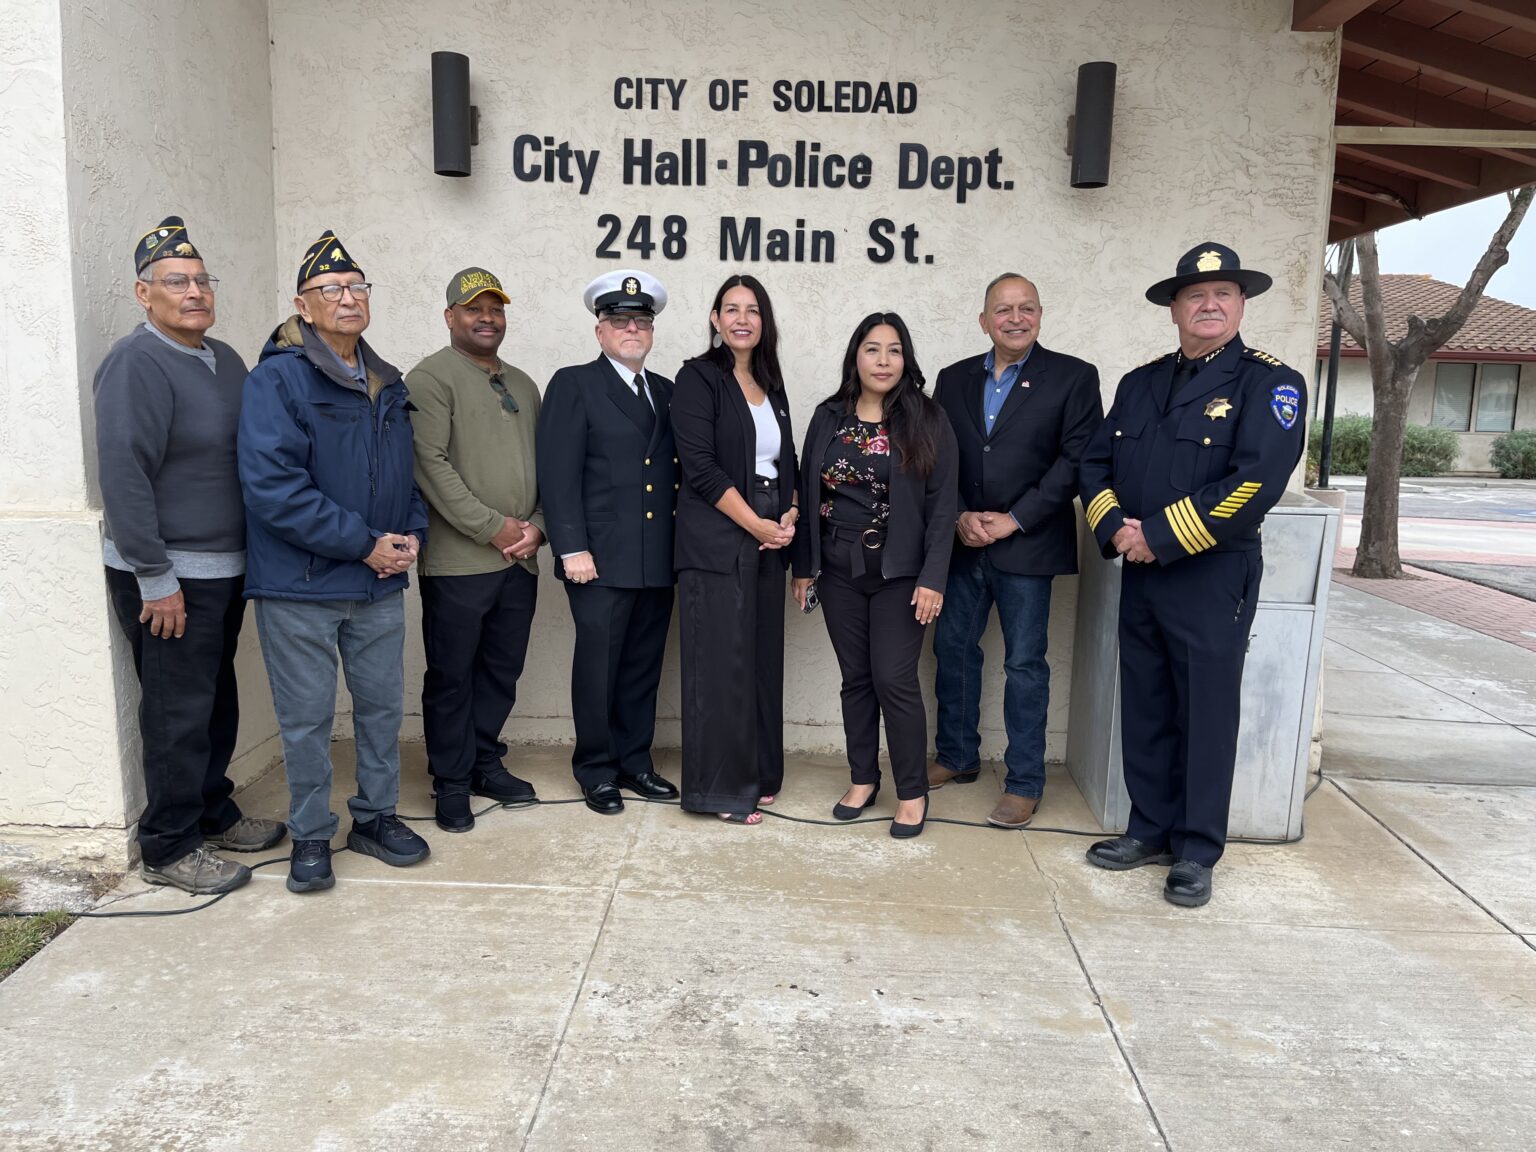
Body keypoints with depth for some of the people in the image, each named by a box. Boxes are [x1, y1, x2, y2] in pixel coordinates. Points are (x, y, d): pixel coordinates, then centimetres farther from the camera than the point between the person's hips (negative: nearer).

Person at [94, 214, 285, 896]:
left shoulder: (225, 360, 12)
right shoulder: (136, 364, -14)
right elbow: (124, 477, -20)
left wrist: (249, 557, 15)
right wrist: (155, 578, -21)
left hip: (225, 567, 8)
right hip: (167, 576, -8)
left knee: (217, 699, 18)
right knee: (178, 711, 0)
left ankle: (213, 812, 33)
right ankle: (168, 848, 14)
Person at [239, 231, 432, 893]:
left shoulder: (389, 386, 11)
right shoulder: (277, 379, -10)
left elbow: (410, 471, 20)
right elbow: (272, 486, -20)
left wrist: (411, 534, 0)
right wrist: (366, 544, -18)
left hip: (380, 583, 6)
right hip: (301, 588, -6)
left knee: (383, 703, 14)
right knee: (307, 717, 5)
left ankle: (375, 816, 31)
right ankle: (310, 837, 22)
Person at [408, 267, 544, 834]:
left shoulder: (522, 384, 17)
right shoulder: (431, 378, -5)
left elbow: (542, 465, 16)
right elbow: (431, 465, -15)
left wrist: (536, 526, -1)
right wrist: (494, 527, -15)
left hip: (520, 560, 6)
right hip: (457, 562, -6)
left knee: (502, 671, 14)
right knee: (451, 675, 4)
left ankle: (485, 764, 29)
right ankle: (451, 783, 18)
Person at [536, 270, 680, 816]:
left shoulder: (666, 392, 16)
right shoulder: (573, 385, -1)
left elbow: (676, 469, 16)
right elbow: (559, 474, -8)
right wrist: (571, 549, -15)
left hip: (657, 561, 5)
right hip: (601, 559, -5)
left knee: (643, 667, 12)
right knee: (598, 665, 2)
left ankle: (635, 762, 26)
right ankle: (597, 771, 17)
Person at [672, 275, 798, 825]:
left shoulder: (770, 384, 17)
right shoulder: (698, 378, -4)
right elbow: (701, 466, -13)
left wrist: (790, 515, -1)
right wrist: (757, 524, -13)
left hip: (769, 537, 7)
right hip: (717, 541, -6)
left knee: (763, 657, 10)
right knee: (721, 660, -3)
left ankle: (758, 773, 22)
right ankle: (721, 786, 8)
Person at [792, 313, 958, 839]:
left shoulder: (926, 422, -5)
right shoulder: (829, 417, 5)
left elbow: (942, 505, -7)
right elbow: (808, 494, 9)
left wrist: (932, 578, -13)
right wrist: (803, 567, 7)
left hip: (899, 573, -3)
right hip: (839, 570, 3)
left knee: (894, 679, -3)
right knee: (855, 677, 10)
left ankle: (912, 793, 13)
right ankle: (863, 779, 25)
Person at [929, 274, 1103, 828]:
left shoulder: (1074, 377, -2)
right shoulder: (953, 379, 10)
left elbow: (1076, 459, -9)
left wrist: (1014, 520, -14)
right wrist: (959, 517, -8)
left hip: (1027, 547, -4)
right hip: (961, 543, 4)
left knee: (1025, 663, 2)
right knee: (952, 648, 12)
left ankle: (1024, 783, 15)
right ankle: (956, 757, 30)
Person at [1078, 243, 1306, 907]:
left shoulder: (1268, 383, -6)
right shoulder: (1139, 383, 12)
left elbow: (1256, 483, -19)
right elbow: (1096, 461, 10)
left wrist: (1158, 536, -18)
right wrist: (1115, 528, -9)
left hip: (1212, 580, -5)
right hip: (1139, 577, 6)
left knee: (1206, 716, 4)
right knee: (1144, 711, 12)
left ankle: (1197, 852, 18)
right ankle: (1151, 830, 28)